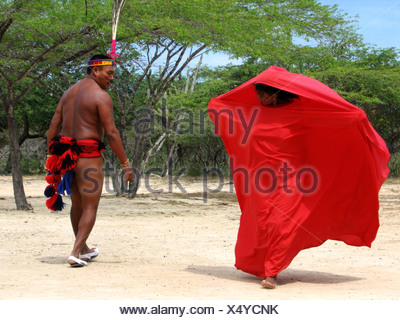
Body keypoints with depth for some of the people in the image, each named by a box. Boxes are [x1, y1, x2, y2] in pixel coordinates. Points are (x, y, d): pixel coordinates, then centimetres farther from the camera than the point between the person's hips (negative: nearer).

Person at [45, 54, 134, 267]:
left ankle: (83, 249, 33)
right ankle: (75, 253, -10)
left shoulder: (69, 92, 14)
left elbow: (54, 125, 11)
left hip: (65, 152, 7)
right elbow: (111, 133, -15)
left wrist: (50, 156, 14)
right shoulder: (101, 96, -10)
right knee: (90, 207, 1)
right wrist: (125, 164, -12)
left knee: (77, 203, 20)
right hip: (88, 155, -7)